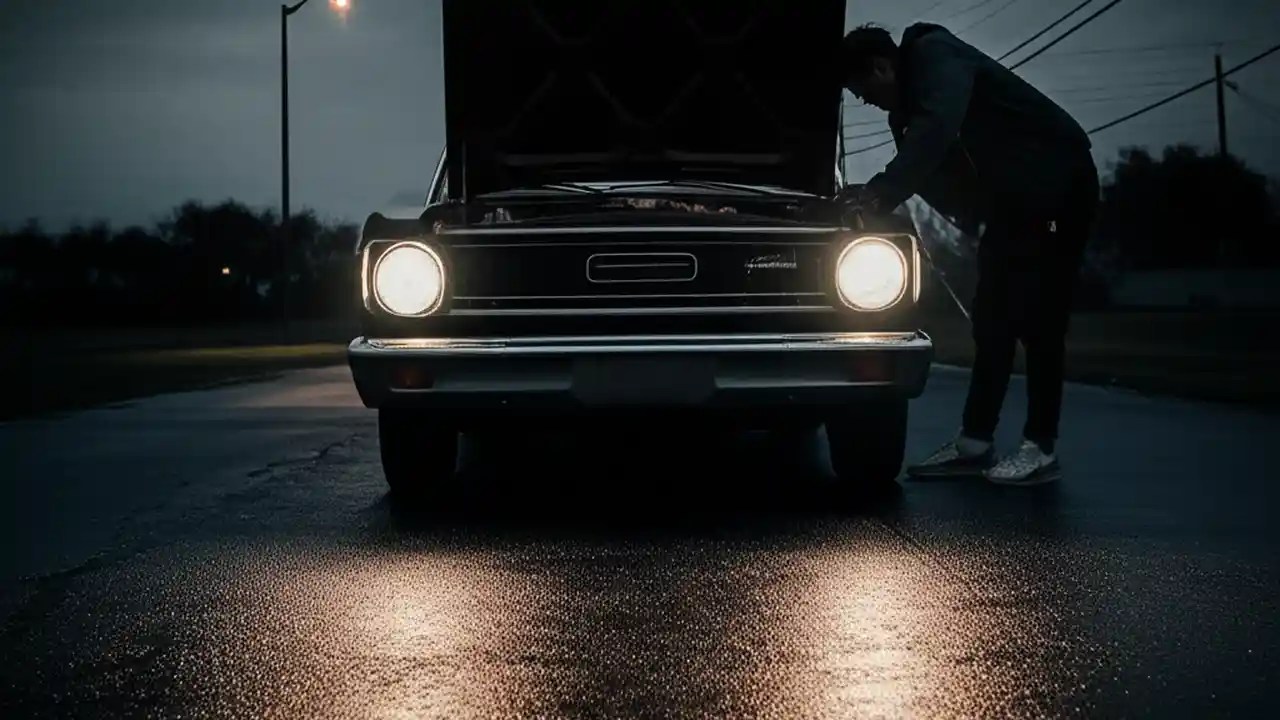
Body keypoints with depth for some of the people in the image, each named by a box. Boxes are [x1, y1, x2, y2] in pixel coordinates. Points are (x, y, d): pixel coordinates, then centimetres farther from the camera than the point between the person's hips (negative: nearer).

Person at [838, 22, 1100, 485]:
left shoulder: (934, 55, -18)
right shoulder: (910, 101, 10)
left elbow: (937, 129, -34)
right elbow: (932, 168, 14)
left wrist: (881, 192, -37)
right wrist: (874, 197, 3)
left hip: (1056, 184, -9)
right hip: (1009, 200, 9)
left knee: (1037, 317, -10)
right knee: (992, 319, 5)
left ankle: (1041, 448, -7)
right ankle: (975, 441, 7)